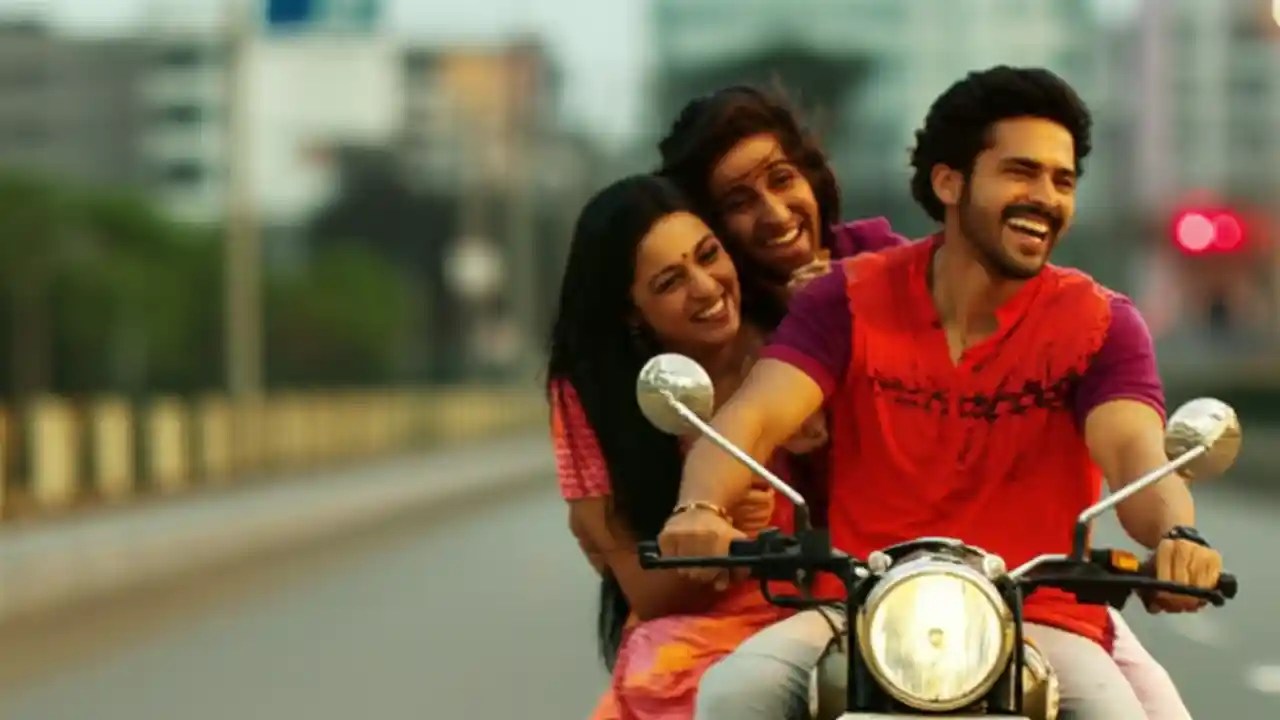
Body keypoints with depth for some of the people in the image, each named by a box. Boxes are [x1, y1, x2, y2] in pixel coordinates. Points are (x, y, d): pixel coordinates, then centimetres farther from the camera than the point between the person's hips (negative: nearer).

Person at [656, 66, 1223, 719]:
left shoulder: (1101, 323, 2)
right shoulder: (849, 299, 3)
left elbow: (1134, 450, -16)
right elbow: (754, 418, -10)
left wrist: (1176, 534, -41)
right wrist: (700, 508, -35)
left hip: (1037, 621, 0)